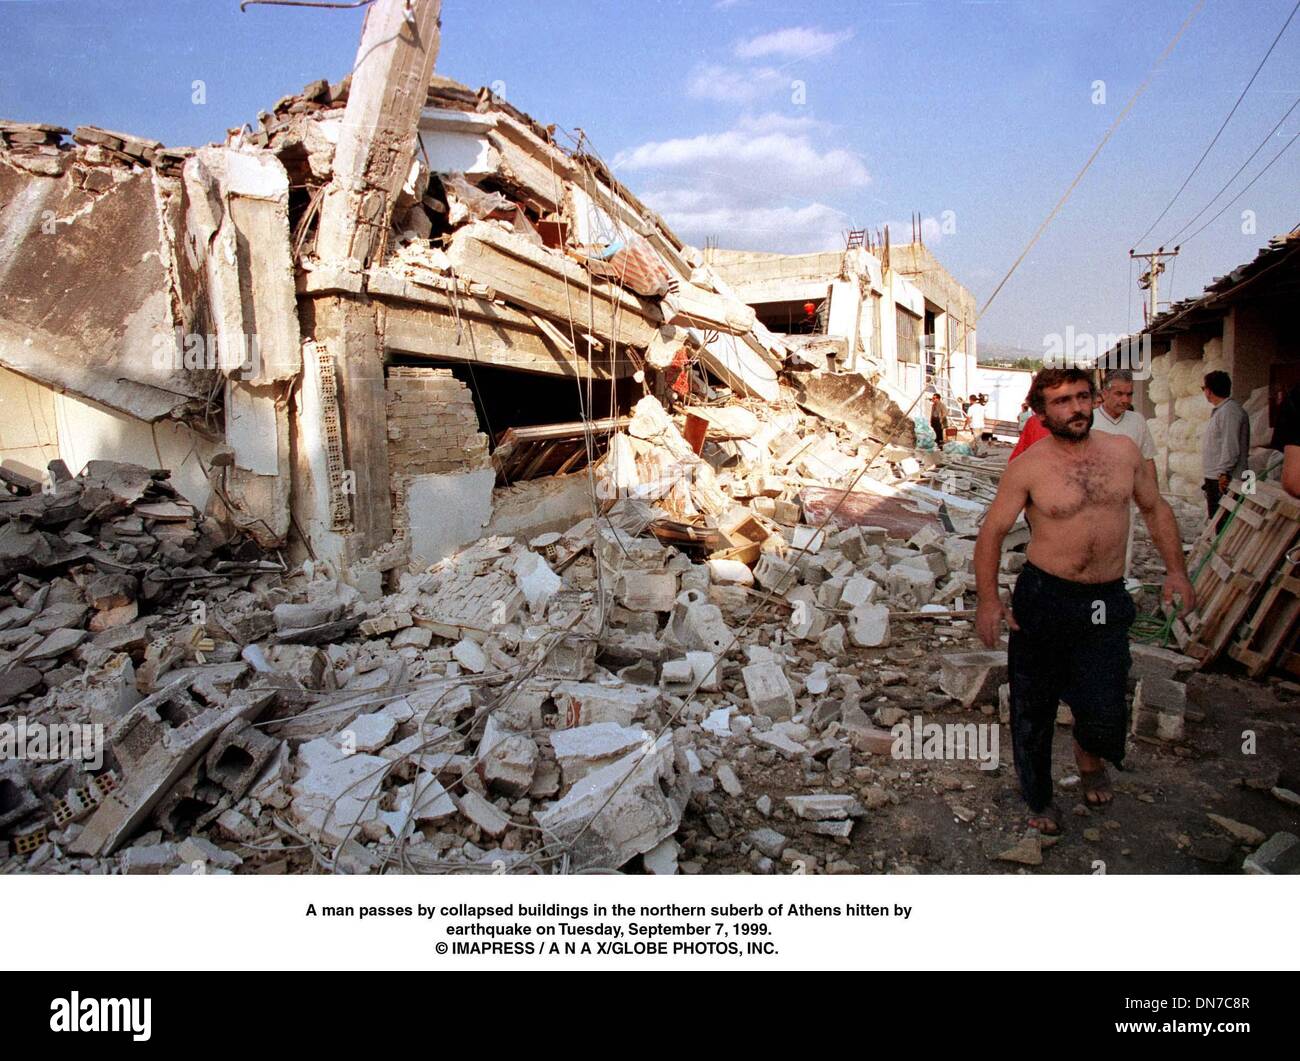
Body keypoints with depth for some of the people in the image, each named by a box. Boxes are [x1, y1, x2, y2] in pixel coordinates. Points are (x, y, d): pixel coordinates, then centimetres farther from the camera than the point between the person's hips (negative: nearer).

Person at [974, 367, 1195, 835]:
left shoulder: (1123, 451, 4)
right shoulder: (1028, 466, -8)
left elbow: (1155, 508, 17)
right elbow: (992, 531, -5)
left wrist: (1175, 570, 10)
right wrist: (988, 599, -12)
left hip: (1106, 603, 3)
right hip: (1043, 598, -2)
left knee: (1105, 709, -4)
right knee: (1033, 708, 8)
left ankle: (1089, 754, 35)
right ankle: (1039, 800, 31)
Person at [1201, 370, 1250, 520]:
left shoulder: (1229, 411, -15)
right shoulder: (1220, 410, 17)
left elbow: (1231, 447, -21)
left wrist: (1223, 473, -21)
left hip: (1223, 480, -10)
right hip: (1215, 479, 10)